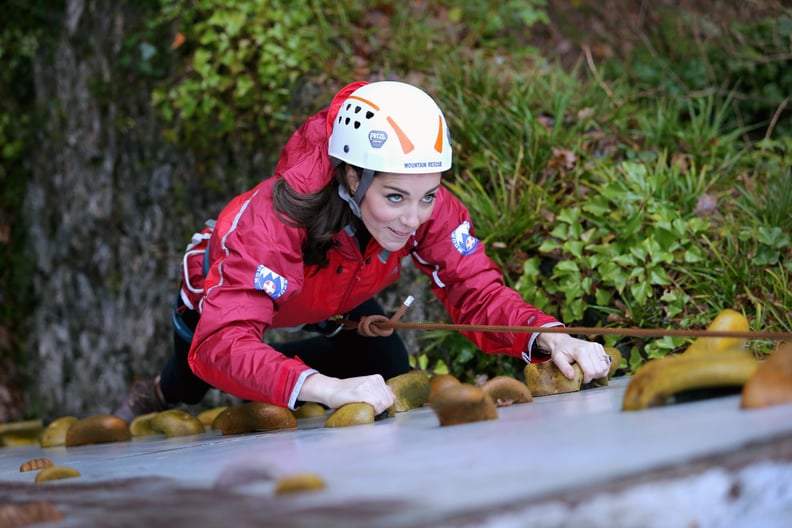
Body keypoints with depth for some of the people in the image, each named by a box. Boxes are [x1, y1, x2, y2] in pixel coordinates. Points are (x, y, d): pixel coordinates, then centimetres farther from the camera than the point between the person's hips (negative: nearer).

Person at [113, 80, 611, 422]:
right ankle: (150, 402, 55)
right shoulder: (271, 219, -50)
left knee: (391, 374, -7)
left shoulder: (429, 205, -35)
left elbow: (477, 290, -35)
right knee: (189, 389, 18)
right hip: (223, 287, -3)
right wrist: (323, 387, -75)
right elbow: (221, 342, -59)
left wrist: (548, 337, -57)